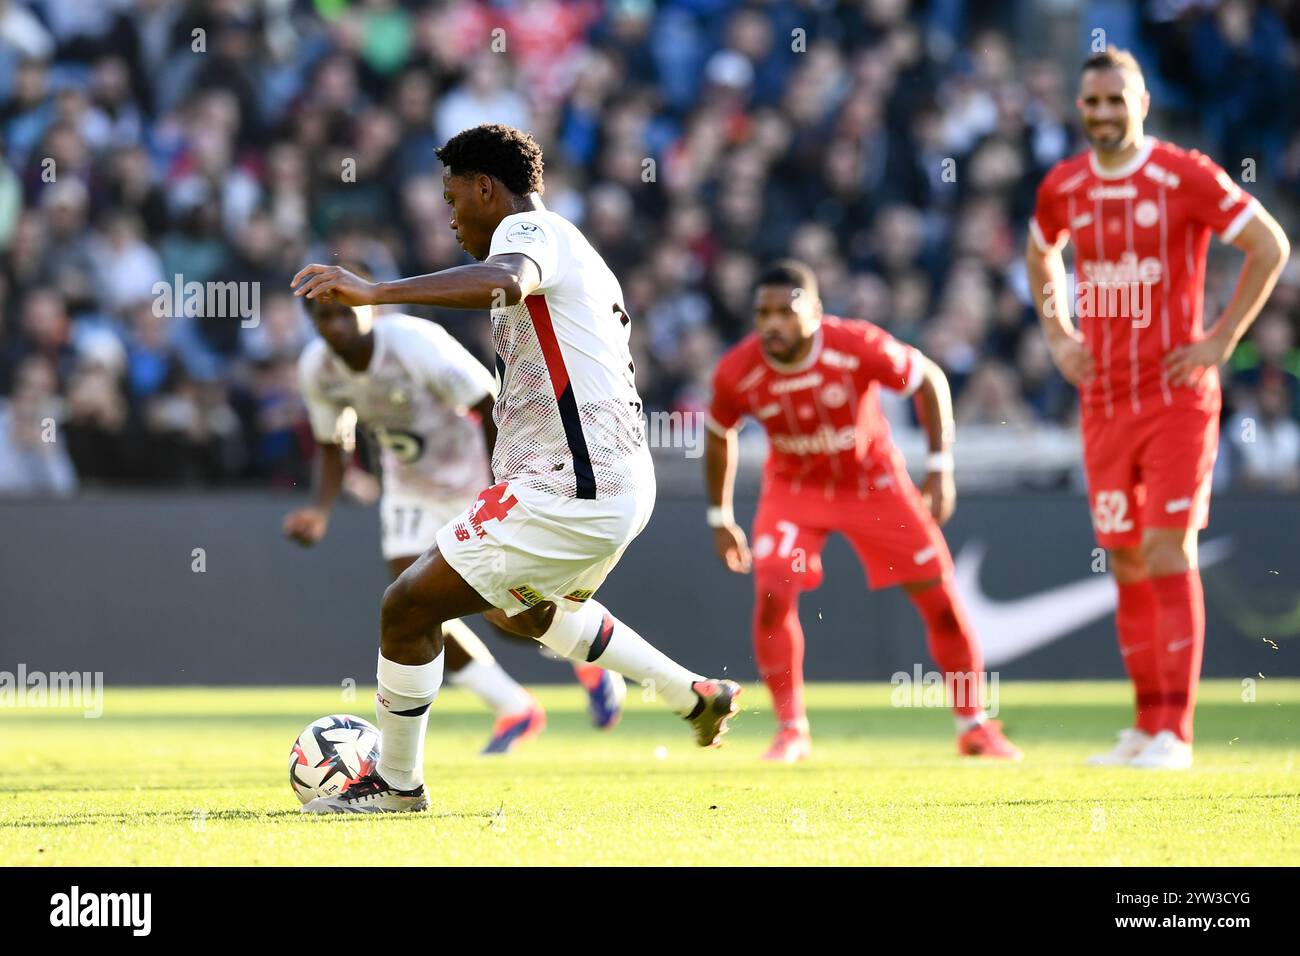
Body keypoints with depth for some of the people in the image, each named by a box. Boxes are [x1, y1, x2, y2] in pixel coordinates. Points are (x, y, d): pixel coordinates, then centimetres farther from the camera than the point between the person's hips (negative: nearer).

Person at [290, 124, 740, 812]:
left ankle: (397, 785, 8)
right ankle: (697, 696, 39)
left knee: (407, 606, -5)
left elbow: (506, 281, -36)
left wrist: (376, 292, -46)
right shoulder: (583, 261, 21)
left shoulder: (530, 228, -11)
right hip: (625, 482, 11)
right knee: (522, 610, 37)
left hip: (568, 494, -11)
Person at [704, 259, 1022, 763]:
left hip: (874, 480, -1)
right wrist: (721, 517, 4)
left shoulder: (859, 347, -30)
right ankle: (791, 730, -5)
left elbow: (930, 380, -12)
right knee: (772, 597, -20)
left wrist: (940, 469, -14)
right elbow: (720, 436, -1)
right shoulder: (737, 373, -23)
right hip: (794, 489, 1)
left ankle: (975, 726, 14)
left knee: (940, 598, -2)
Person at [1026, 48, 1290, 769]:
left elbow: (1271, 247, -4)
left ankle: (1175, 734, -11)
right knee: (1125, 564, 7)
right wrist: (1057, 336, 13)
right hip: (1102, 404, 5)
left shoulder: (1186, 178, -8)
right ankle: (1147, 726, 16)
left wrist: (1221, 340, -7)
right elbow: (1040, 256, 27)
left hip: (1178, 399, -5)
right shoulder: (1062, 187, 6)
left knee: (1169, 553, -11)